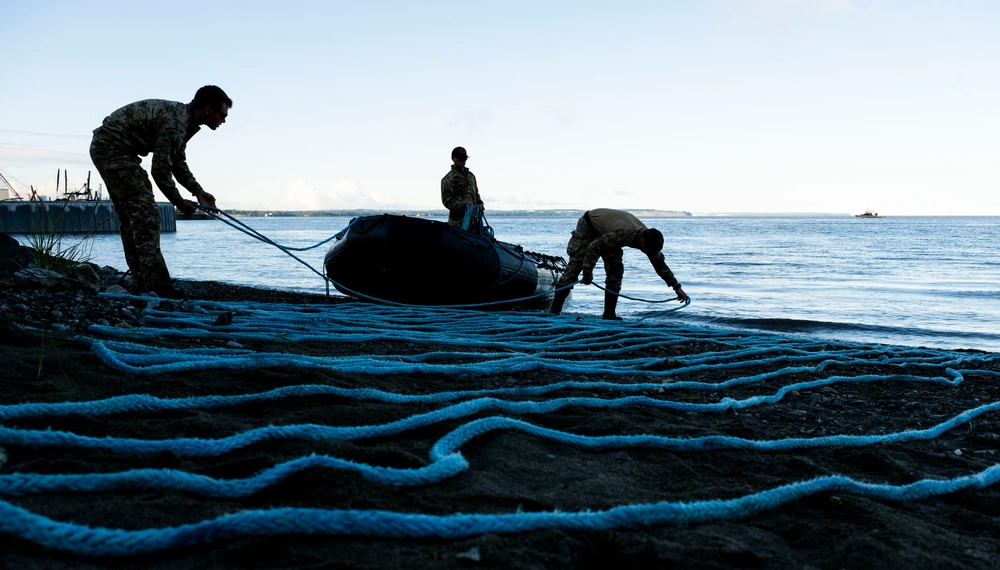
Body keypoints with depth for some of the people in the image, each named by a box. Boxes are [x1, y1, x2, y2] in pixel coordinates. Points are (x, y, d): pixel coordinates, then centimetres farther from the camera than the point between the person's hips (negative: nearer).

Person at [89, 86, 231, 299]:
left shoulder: (183, 118, 10)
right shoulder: (175, 122, -22)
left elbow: (178, 162, 21)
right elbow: (160, 169, -20)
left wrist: (199, 192, 15)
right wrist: (179, 202, -8)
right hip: (112, 148, -11)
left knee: (132, 219, 11)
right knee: (145, 214, -15)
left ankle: (141, 285, 13)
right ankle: (157, 284, -19)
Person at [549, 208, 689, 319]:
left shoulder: (647, 237, -16)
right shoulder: (624, 233, -42)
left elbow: (660, 264, -1)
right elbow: (593, 247, -39)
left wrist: (677, 287, 3)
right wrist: (588, 273, -31)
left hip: (605, 234, 8)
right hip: (587, 226, -8)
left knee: (616, 270, -5)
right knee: (574, 267, -14)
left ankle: (609, 314, -2)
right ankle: (554, 310, -14)